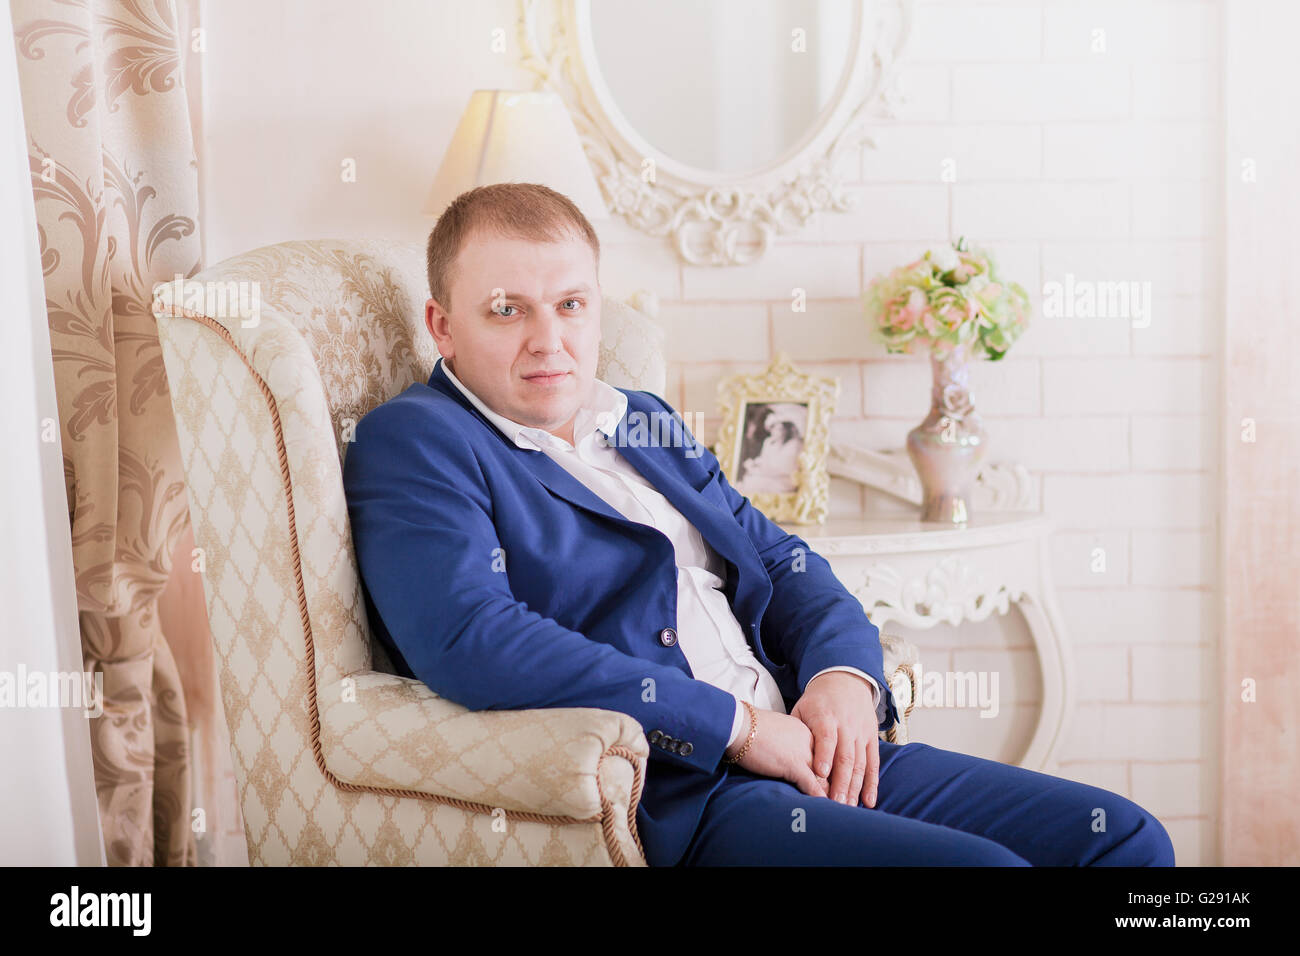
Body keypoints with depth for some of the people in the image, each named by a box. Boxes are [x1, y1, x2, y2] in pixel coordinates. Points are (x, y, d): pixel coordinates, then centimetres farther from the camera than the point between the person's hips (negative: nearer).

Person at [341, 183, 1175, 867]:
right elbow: (472, 640, -19)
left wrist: (843, 673, -2)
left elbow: (783, 563, 23)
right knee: (983, 865, -26)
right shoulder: (411, 443, -2)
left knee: (1124, 838, 0)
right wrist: (735, 723, -16)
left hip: (807, 759, 8)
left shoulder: (647, 426, 23)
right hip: (666, 802, -8)